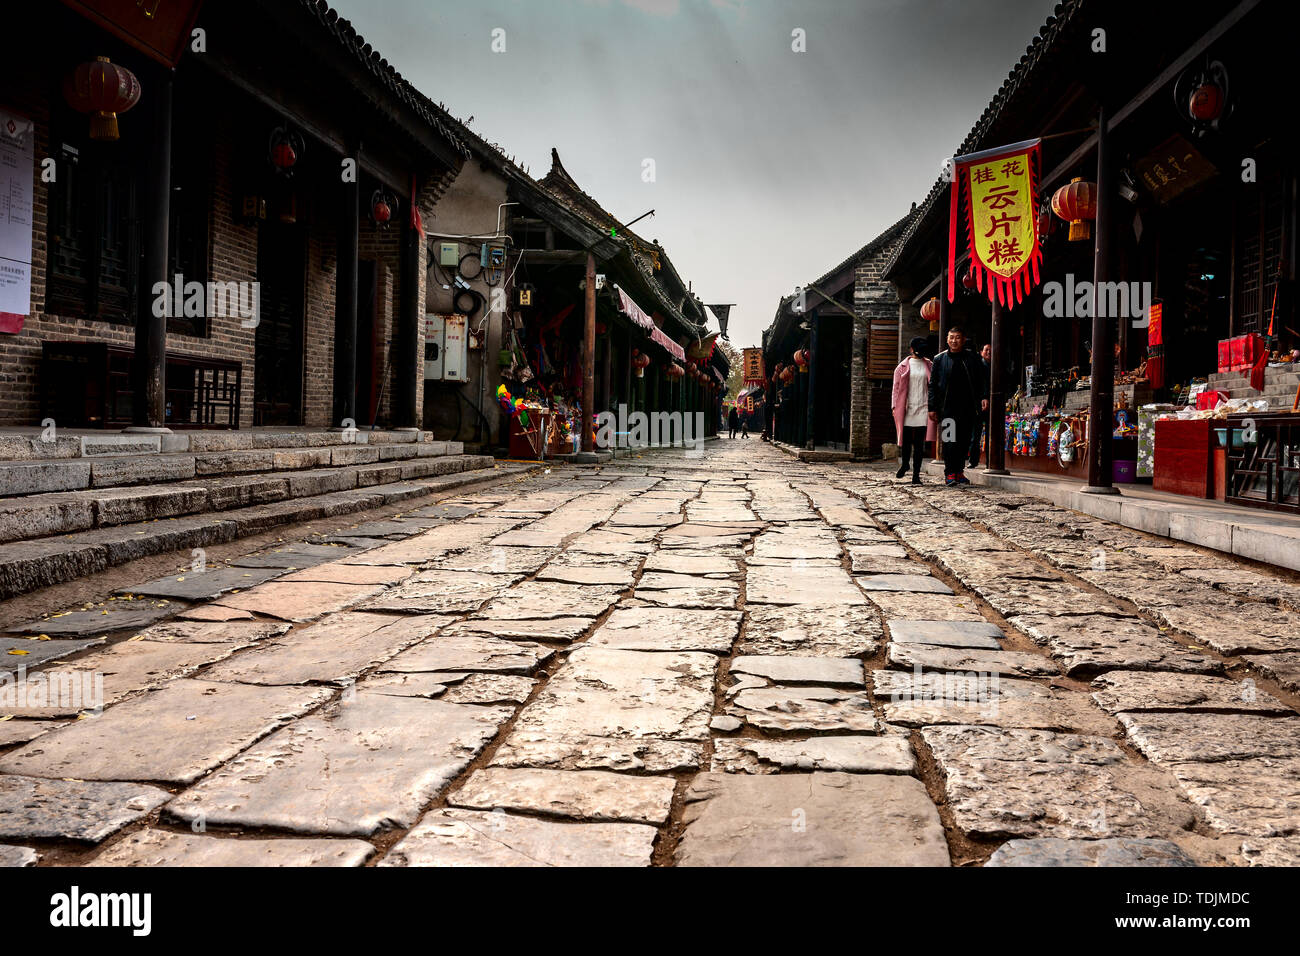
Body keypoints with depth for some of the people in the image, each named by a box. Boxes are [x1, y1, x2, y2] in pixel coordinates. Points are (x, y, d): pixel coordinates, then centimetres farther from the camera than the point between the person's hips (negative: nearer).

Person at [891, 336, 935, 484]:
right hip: (906, 408, -1)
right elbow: (896, 387, 7)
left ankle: (916, 475, 0)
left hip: (923, 408, 1)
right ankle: (904, 464, 27)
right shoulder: (903, 367, 7)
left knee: (919, 443, -2)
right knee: (906, 439, -1)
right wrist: (895, 407, 0)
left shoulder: (929, 366, 11)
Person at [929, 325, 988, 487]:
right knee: (950, 441, -7)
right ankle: (949, 474, -4)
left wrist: (984, 397, -6)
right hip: (948, 407, -2)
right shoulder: (939, 360, 6)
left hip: (968, 407, 2)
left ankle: (959, 471, 15)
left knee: (965, 441, 6)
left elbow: (981, 380, 10)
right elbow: (933, 385, 6)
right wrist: (932, 408, 1)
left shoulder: (972, 358, 9)